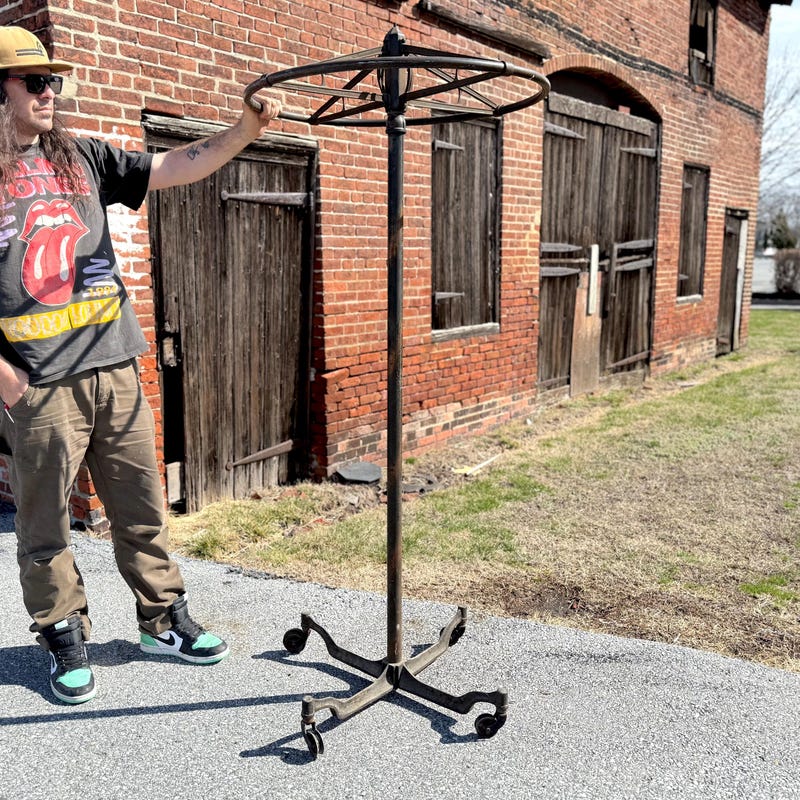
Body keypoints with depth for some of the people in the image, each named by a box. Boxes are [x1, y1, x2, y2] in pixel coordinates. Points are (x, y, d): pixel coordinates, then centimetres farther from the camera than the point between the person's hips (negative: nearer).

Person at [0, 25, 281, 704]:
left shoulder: (82, 158, 13)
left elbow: (175, 167, 7)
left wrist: (247, 128, -5)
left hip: (117, 369, 4)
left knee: (143, 507, 10)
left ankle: (164, 620, 25)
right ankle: (65, 639, 24)